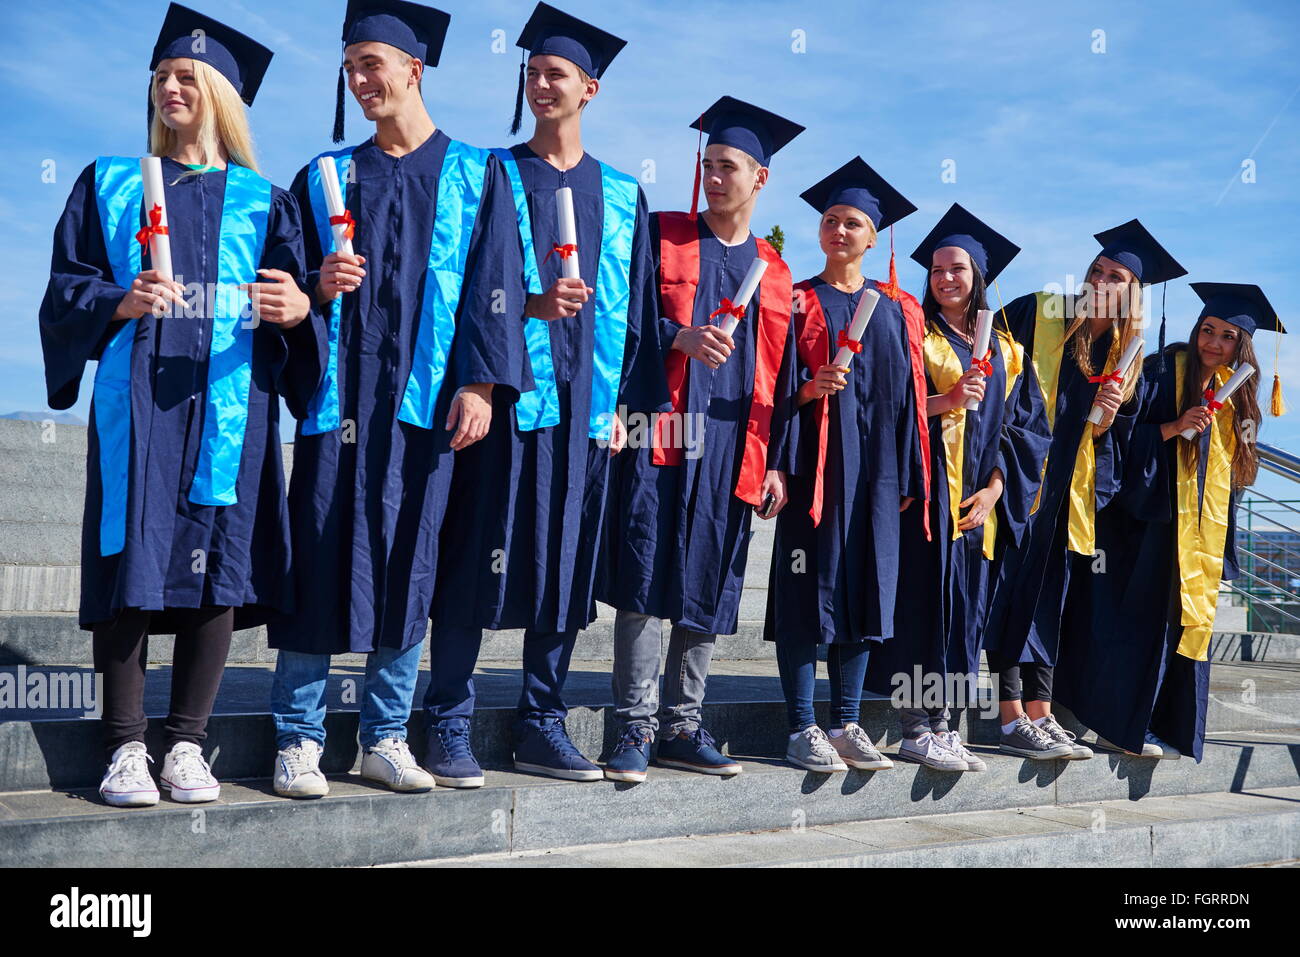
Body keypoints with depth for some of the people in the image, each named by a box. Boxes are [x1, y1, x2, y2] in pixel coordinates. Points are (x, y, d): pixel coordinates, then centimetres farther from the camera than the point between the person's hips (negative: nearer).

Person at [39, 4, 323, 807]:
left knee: (216, 565, -3)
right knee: (132, 563, -6)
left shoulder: (263, 203, 14)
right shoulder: (110, 185, 16)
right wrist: (120, 303, -12)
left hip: (228, 402, 0)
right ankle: (127, 748, 2)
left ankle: (188, 745, 6)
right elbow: (67, 287, 8)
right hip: (136, 399, 0)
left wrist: (298, 308, -16)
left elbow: (298, 302, 8)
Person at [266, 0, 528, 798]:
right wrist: (318, 287, -10)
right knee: (321, 557, -3)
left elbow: (494, 285, 1)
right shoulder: (327, 178, 14)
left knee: (408, 560, 2)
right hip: (340, 391, 1)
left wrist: (480, 382, -9)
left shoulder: (476, 175, 9)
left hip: (425, 395, -1)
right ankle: (299, 740, 6)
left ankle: (386, 737, 14)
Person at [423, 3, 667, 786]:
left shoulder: (622, 194, 15)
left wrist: (622, 402, 6)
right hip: (505, 394, -2)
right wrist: (529, 304, -16)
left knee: (566, 567, 5)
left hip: (585, 402, 3)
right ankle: (449, 727, 4)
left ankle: (543, 725, 16)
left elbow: (635, 307, 13)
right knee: (477, 563, -5)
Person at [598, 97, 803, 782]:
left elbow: (782, 377, 16)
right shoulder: (661, 236, 9)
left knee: (709, 587, 5)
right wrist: (679, 336, -17)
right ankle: (635, 726, -4)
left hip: (733, 449, 3)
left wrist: (778, 462, 9)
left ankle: (682, 725, 14)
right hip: (661, 435, -3)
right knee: (645, 577, -10)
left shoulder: (774, 273, 16)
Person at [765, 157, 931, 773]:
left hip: (875, 468, 4)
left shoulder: (895, 309, 14)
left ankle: (847, 724, 13)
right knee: (810, 589, -6)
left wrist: (907, 474, 9)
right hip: (816, 464, -4)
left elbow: (907, 394, 15)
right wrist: (811, 388, -21)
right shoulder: (799, 302, 3)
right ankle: (803, 729, 1)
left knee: (864, 590, 5)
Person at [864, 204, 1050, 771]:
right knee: (925, 605, -8)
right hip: (927, 497, -4)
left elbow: (1027, 426, 10)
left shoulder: (1006, 351, 14)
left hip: (982, 505, 4)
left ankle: (940, 724, 11)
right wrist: (945, 400, -18)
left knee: (964, 612, 5)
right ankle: (916, 729, -2)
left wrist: (994, 489, -3)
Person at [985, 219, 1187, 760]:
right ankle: (1013, 721, -5)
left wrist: (1107, 420, -12)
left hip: (1066, 491, 5)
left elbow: (1116, 440, 11)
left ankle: (1039, 717, 11)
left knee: (1046, 600, 8)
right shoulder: (1037, 315, -2)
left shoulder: (1125, 357, 9)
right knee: (1012, 590, -7)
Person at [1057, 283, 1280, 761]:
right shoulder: (1163, 373, -6)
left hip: (1203, 533, 7)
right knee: (1142, 619, -7)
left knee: (1187, 625, 7)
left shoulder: (1234, 397, 13)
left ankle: (1170, 729, 15)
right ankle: (1121, 727, 2)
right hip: (1153, 520, -6)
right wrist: (1172, 428, -25)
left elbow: (1231, 471, 19)